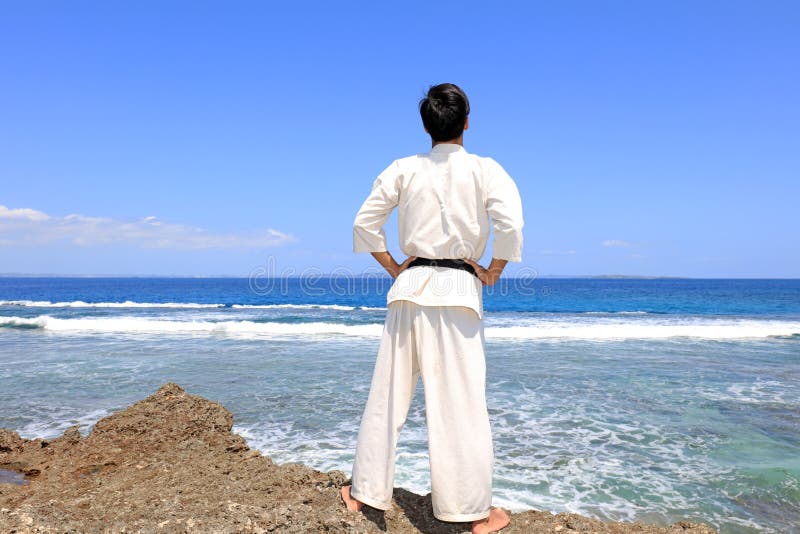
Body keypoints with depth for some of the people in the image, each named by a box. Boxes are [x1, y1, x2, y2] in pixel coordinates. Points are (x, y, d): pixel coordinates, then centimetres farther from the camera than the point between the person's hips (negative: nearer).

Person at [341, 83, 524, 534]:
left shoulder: (404, 169, 6)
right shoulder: (485, 169, -1)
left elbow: (365, 223, 4)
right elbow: (510, 224, -14)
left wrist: (393, 268, 12)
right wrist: (493, 272, 0)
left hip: (410, 287, 3)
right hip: (459, 290, -2)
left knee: (388, 394, 11)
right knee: (461, 401, 2)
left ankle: (365, 491, 24)